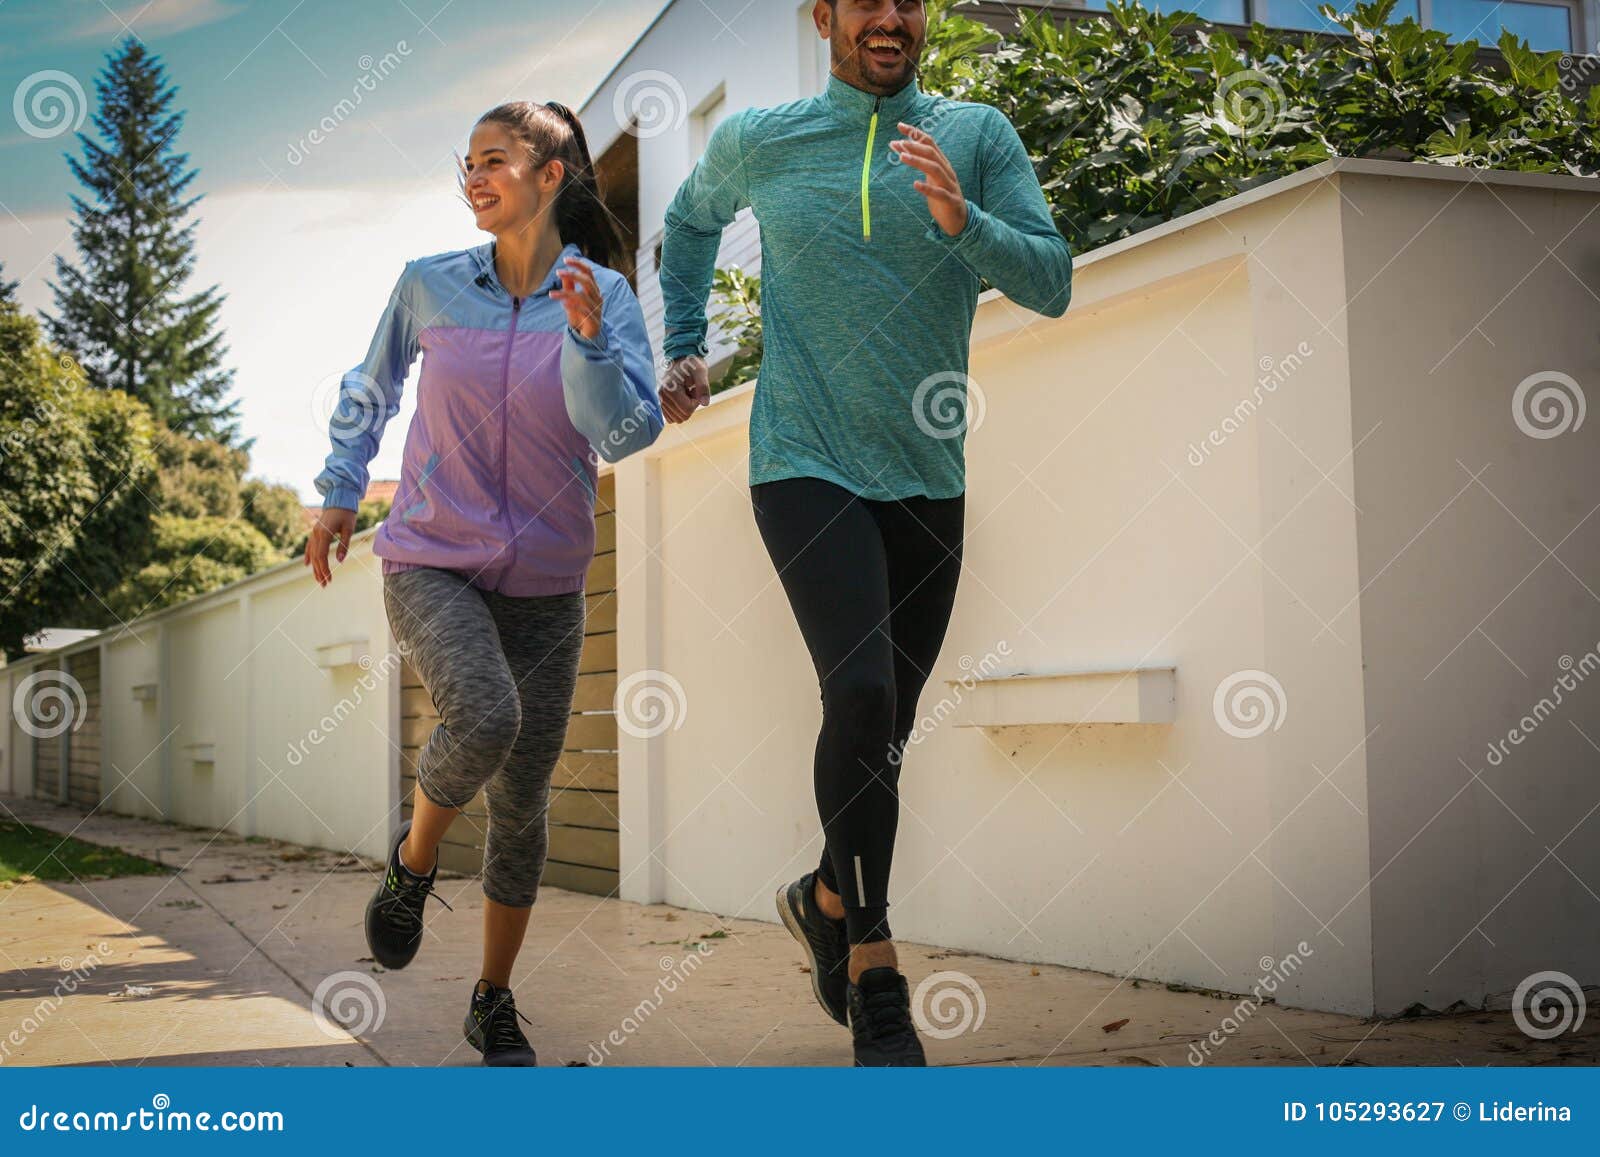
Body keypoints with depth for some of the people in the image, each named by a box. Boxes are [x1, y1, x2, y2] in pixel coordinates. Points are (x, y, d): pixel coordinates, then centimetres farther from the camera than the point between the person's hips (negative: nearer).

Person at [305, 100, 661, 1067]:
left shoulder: (605, 294, -3)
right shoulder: (430, 286, 0)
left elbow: (625, 434, -12)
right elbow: (369, 392, 18)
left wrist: (586, 338, -25)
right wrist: (340, 492, 17)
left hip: (544, 585, 1)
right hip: (432, 563, -1)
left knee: (523, 799, 6)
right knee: (485, 714, -30)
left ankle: (495, 1003, 24)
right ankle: (414, 864, 0)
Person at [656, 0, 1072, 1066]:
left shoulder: (978, 136, 3)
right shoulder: (757, 141, 3)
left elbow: (1053, 282, -4)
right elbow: (691, 220, 24)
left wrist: (961, 220, -21)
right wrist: (685, 347, 14)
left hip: (929, 478, 3)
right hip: (806, 466, -3)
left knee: (887, 729, 11)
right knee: (862, 692, -21)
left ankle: (826, 900, 38)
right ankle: (875, 977, -8)